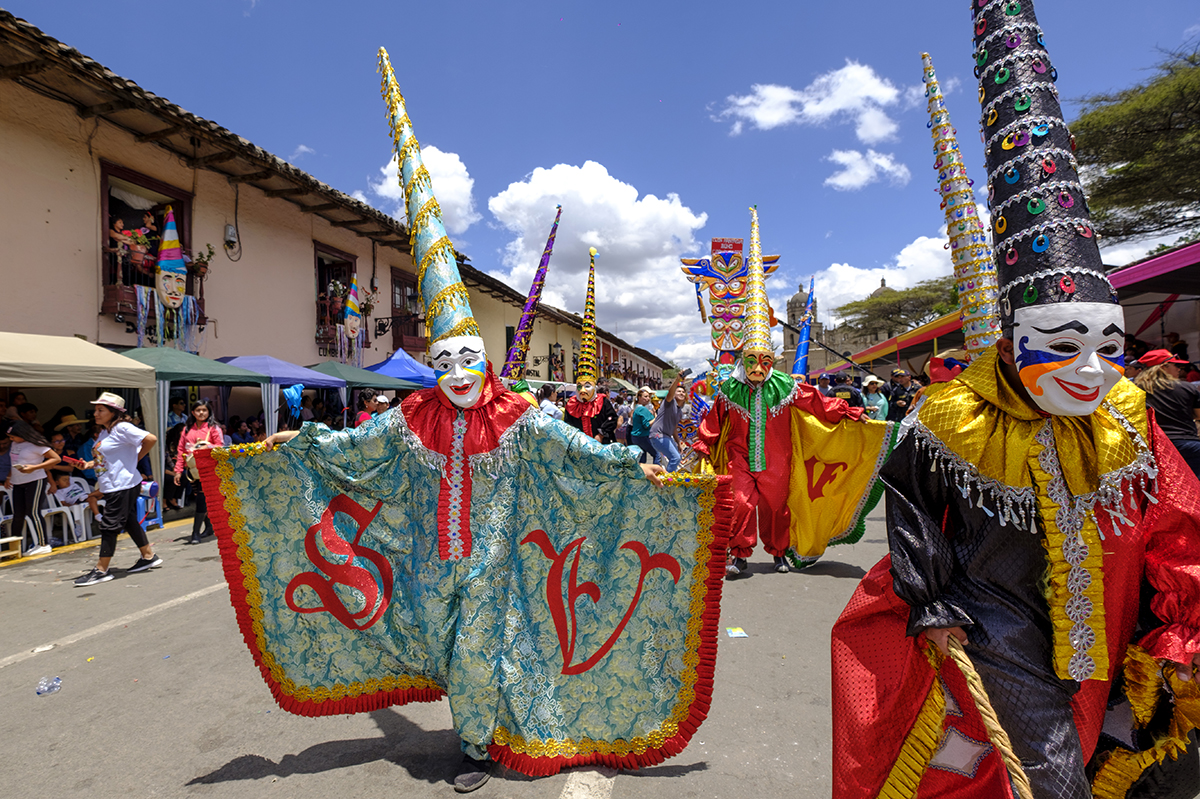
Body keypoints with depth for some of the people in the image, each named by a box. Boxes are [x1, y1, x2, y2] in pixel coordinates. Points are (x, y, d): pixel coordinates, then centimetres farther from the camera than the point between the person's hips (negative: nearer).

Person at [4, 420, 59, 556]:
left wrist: (34, 467, -22)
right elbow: (15, 462, 25)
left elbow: (56, 458, -16)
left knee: (33, 513, -7)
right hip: (17, 483, 7)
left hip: (35, 481, -7)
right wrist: (9, 477, 17)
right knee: (18, 515, 6)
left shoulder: (36, 444, -12)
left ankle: (43, 544, -1)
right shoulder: (15, 443, 10)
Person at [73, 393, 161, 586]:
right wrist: (90, 464, 6)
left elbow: (151, 439, -22)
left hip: (122, 485, -10)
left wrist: (136, 458, -12)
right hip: (111, 486, 10)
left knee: (110, 525, -5)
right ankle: (149, 557, 25)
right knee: (129, 522, 15)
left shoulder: (122, 428, -14)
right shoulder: (104, 433, 15)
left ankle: (101, 570, 2)